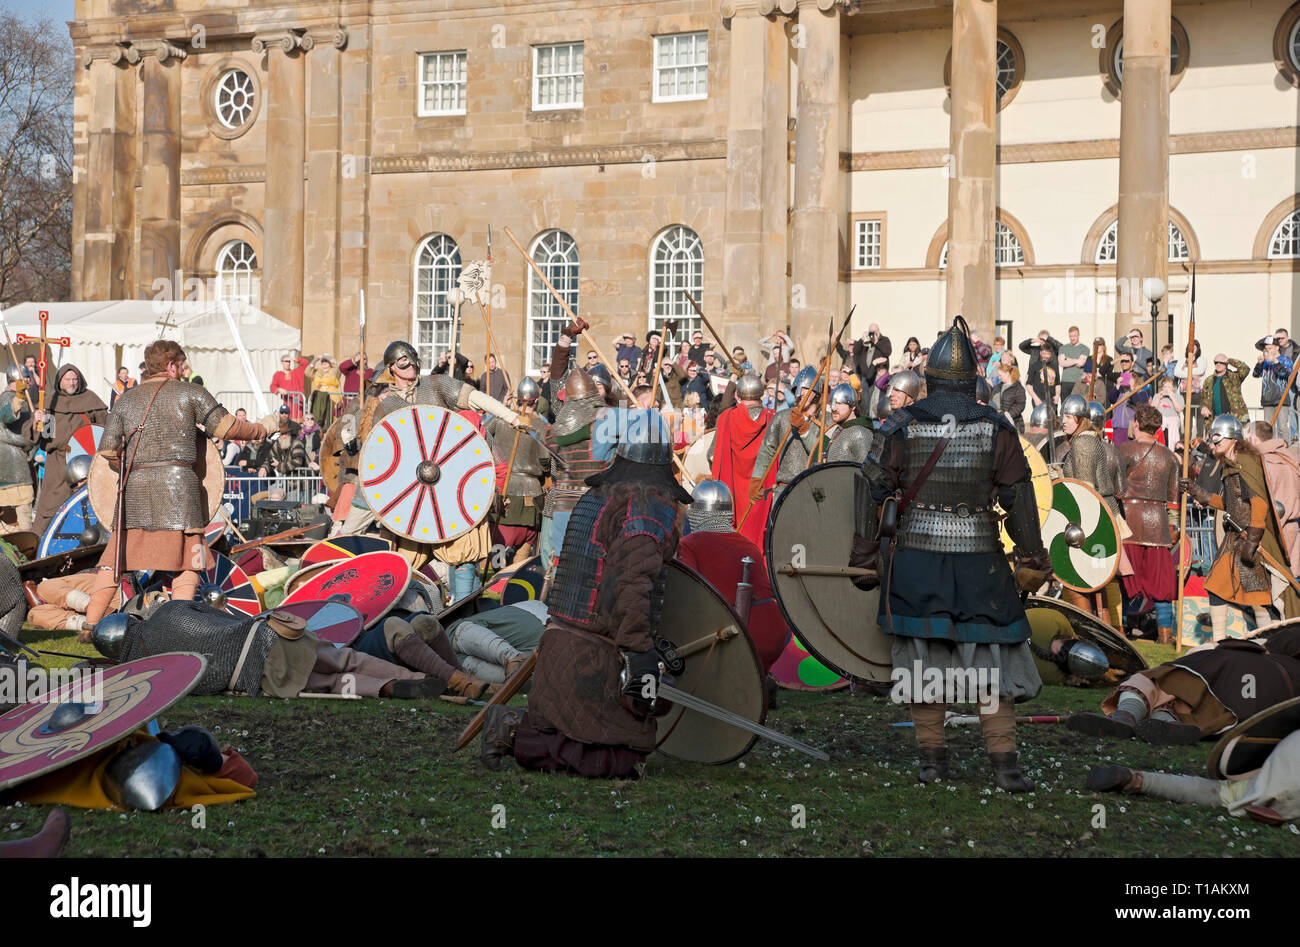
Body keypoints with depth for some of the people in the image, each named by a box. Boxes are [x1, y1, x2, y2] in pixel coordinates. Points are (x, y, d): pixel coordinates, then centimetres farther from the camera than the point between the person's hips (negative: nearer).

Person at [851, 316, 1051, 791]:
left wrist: (861, 558, 5)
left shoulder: (901, 425, -2)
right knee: (990, 660, 5)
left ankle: (932, 756, 15)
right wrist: (1032, 559, 7)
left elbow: (869, 490, -2)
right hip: (979, 557, -1)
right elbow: (1020, 499, -1)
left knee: (923, 653, 11)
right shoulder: (995, 428, -2)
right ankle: (1003, 761, 1)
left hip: (916, 556, 1)